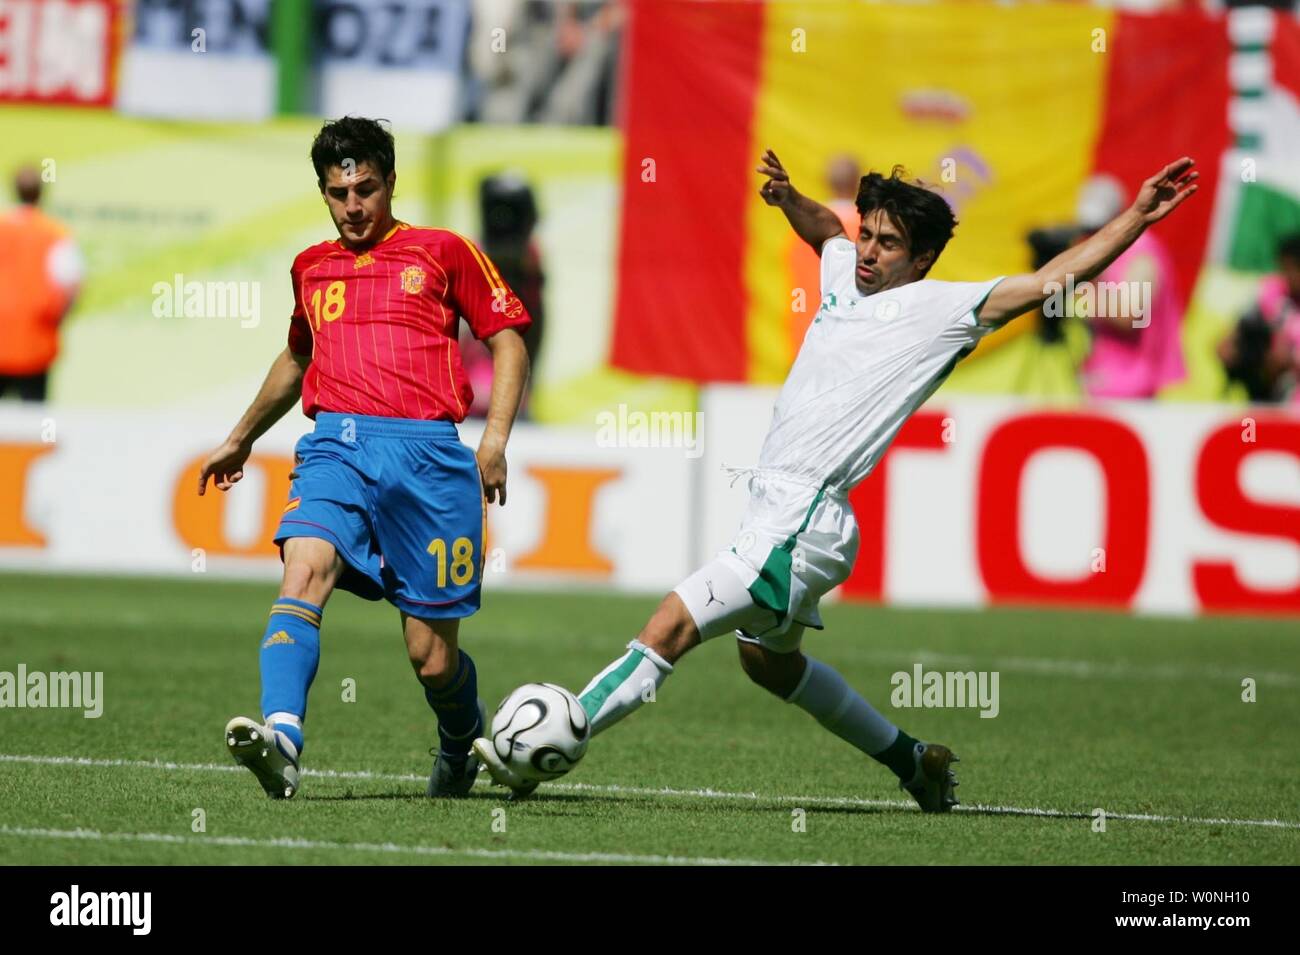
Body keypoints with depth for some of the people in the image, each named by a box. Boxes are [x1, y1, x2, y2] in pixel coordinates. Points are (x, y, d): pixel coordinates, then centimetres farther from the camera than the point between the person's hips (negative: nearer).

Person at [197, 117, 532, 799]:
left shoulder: (444, 252, 11)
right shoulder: (310, 268, 22)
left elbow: (507, 339, 11)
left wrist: (496, 436, -3)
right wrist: (242, 437, 48)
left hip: (426, 450, -2)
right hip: (335, 445, 3)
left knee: (433, 658, -1)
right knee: (304, 572, -29)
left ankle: (461, 743, 32)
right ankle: (281, 741, -45)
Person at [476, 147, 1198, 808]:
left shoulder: (942, 309, -6)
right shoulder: (847, 274, 13)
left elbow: (1050, 280, -8)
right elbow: (825, 230, 34)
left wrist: (1136, 219, -15)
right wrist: (788, 197, 13)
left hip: (802, 528, -10)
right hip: (773, 505, 10)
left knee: (670, 626, -16)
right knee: (768, 660, 28)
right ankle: (913, 760, 39)